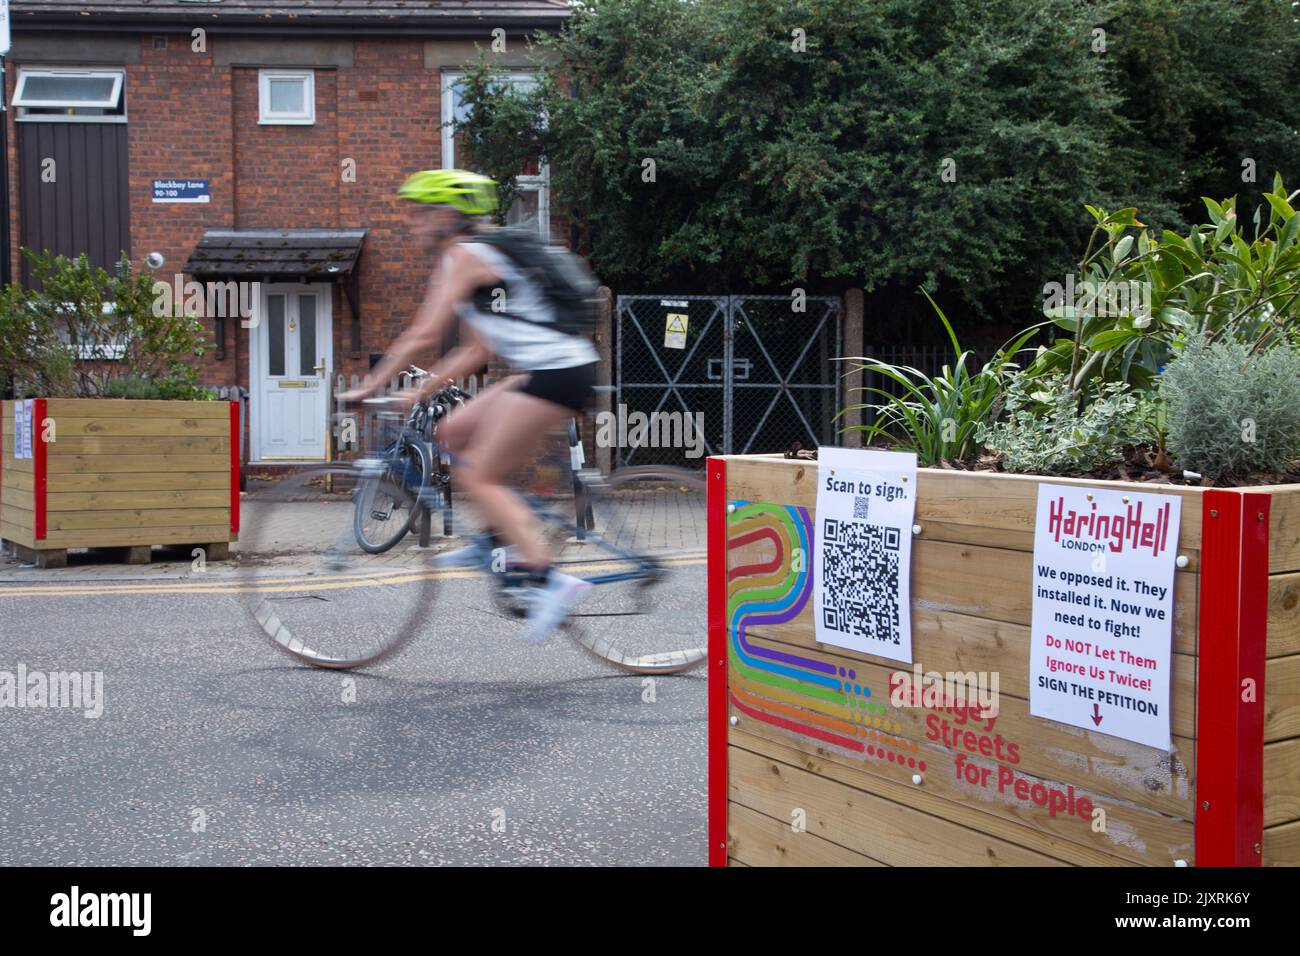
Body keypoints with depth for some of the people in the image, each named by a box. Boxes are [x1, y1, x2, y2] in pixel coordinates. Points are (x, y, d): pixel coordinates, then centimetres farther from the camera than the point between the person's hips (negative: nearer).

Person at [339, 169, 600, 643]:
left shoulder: (463, 256, -7)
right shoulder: (479, 257, 21)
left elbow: (423, 335, -14)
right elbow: (476, 350, 21)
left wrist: (366, 388, -8)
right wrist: (420, 391, 18)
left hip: (559, 371, -10)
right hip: (545, 370, 10)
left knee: (479, 477, -7)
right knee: (454, 431, 15)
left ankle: (547, 580, -12)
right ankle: (498, 538, 17)